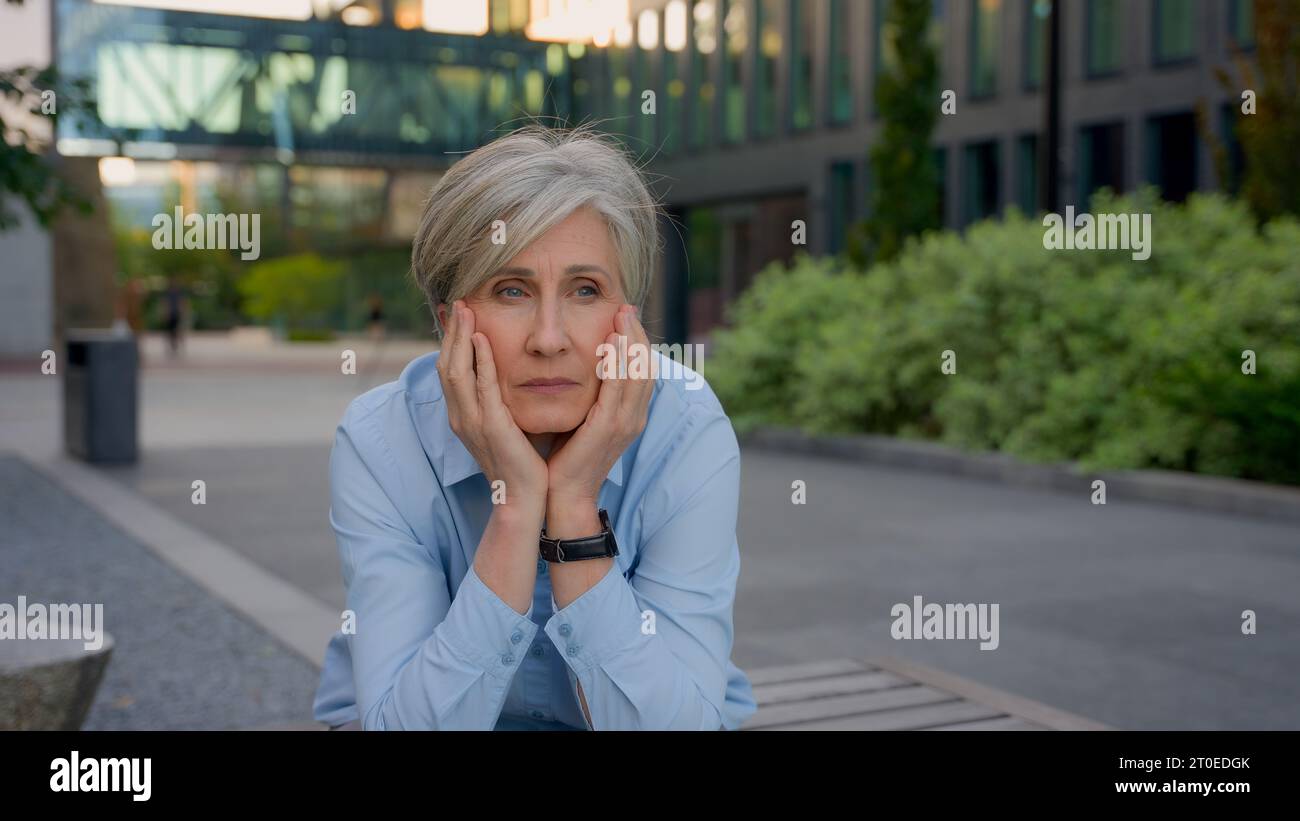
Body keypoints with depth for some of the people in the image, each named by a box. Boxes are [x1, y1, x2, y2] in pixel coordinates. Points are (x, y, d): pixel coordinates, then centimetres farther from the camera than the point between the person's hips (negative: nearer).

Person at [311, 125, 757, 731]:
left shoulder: (689, 435, -18)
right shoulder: (378, 442, -18)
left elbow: (674, 720, -23)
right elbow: (409, 721, -24)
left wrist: (575, 504, -29)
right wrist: (515, 504, -30)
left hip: (626, 714, 1)